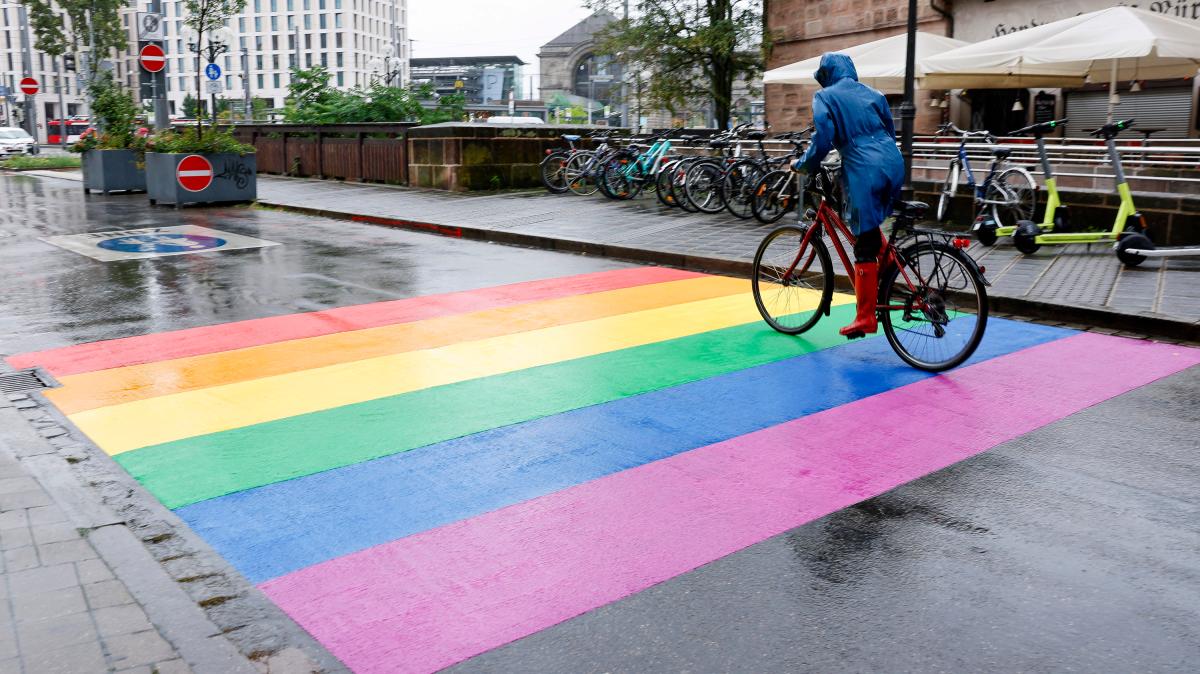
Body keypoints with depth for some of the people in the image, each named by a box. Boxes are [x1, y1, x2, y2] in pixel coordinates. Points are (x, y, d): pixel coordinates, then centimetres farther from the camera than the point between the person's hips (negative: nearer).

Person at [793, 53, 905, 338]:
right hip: (893, 164, 6)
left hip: (864, 172, -6)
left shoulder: (825, 97, 3)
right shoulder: (872, 94, 21)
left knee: (865, 246, -4)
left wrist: (803, 164, 8)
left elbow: (823, 139, -8)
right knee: (870, 227, 29)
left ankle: (866, 317, -2)